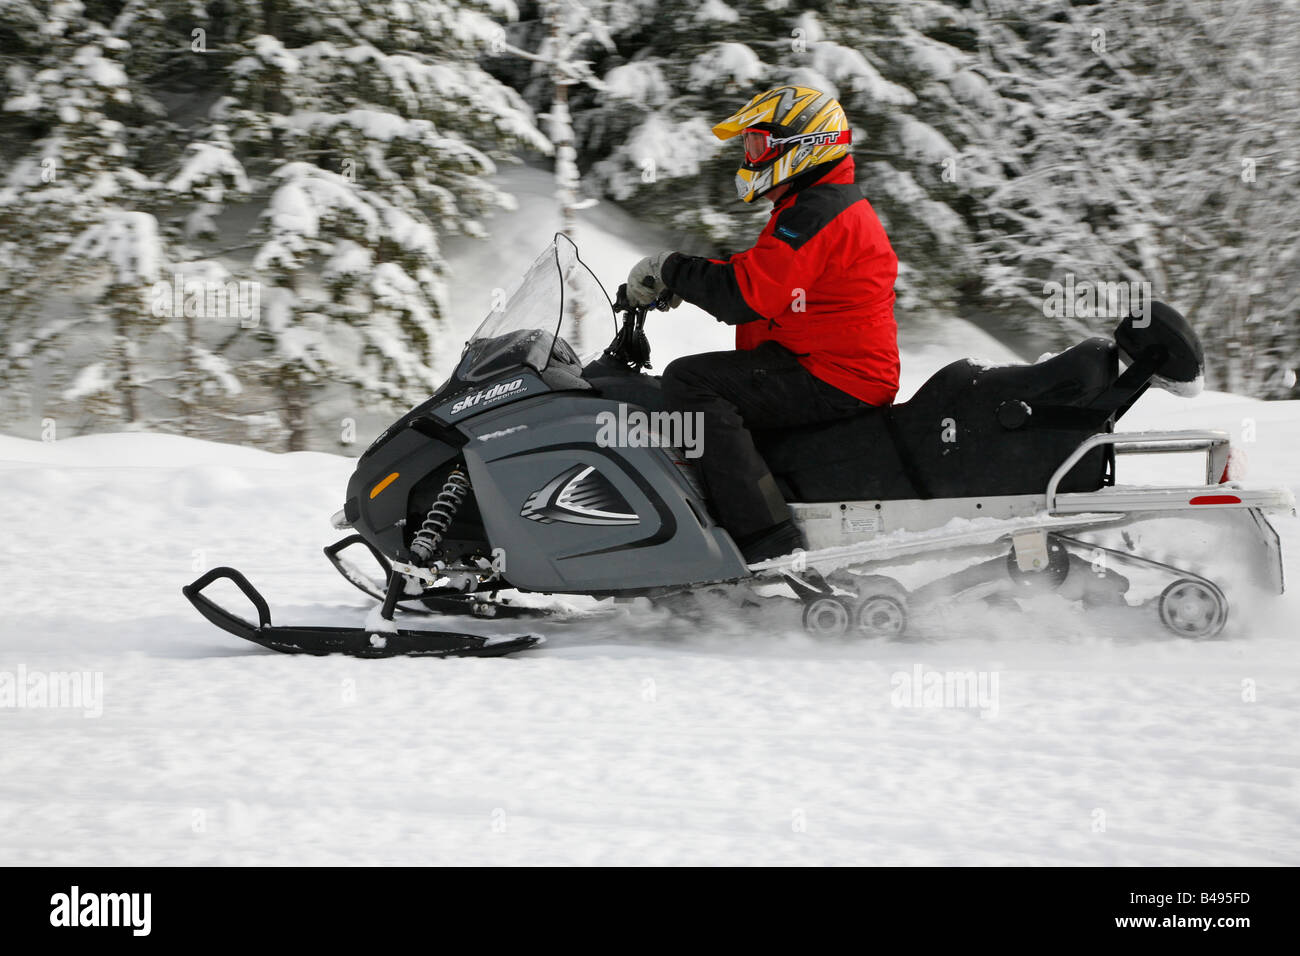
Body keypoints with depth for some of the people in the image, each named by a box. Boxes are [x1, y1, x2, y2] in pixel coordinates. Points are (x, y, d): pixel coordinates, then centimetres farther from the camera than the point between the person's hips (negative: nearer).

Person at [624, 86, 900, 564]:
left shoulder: (816, 212, -16)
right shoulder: (831, 203, 20)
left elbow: (745, 296, -23)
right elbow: (757, 270, 25)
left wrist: (671, 271, -10)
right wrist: (676, 279, 13)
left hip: (831, 378, -12)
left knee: (689, 380, -21)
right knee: (706, 378, 23)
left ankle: (769, 541, -30)